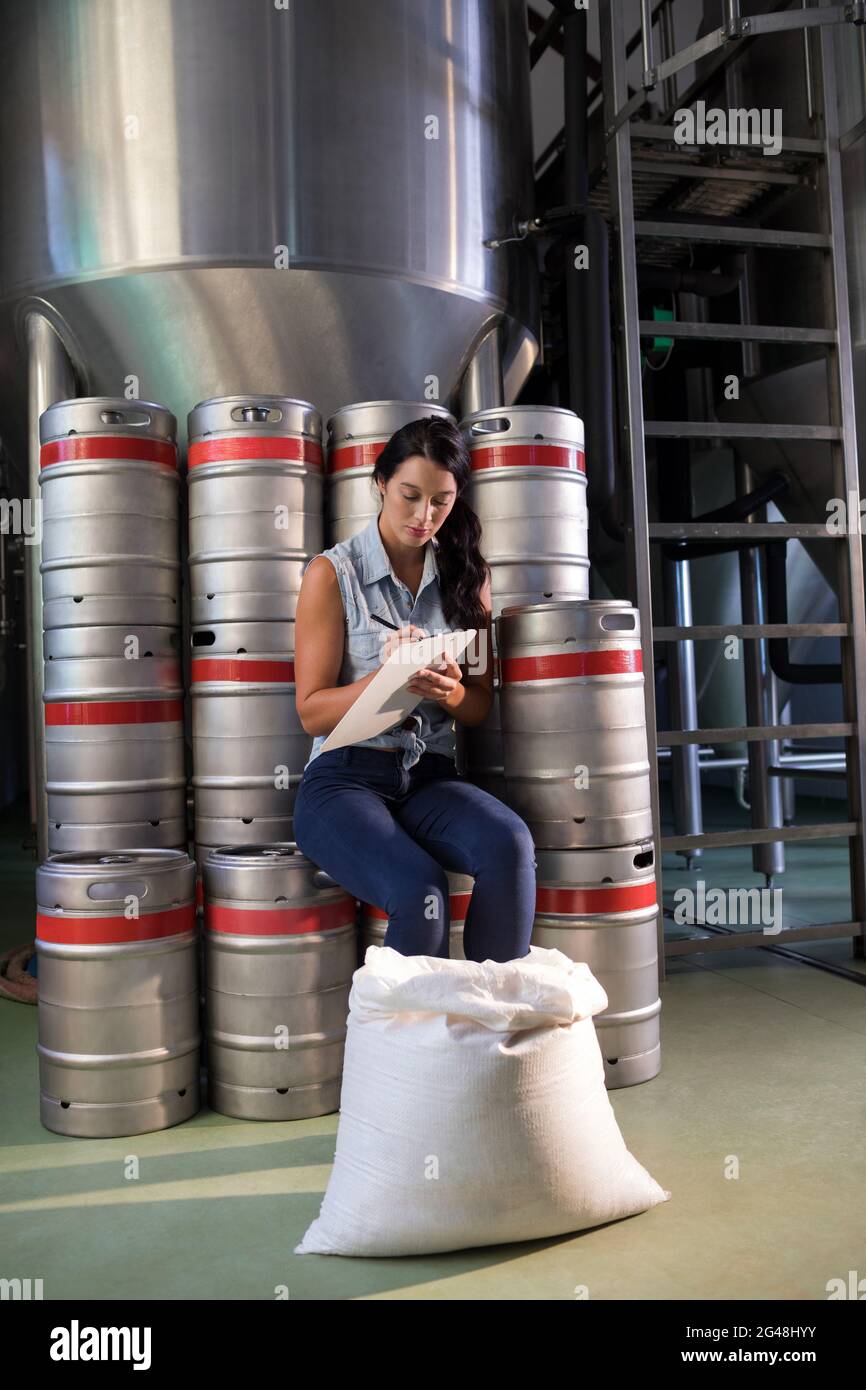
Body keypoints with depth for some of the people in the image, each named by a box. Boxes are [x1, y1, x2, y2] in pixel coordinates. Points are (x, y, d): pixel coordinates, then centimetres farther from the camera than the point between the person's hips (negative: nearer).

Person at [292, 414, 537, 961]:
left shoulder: (466, 575, 12)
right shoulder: (333, 573, 1)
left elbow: (480, 706, 13)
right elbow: (312, 711, -2)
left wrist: (448, 692, -12)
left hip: (431, 778, 3)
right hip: (345, 778, -3)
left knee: (510, 844, -29)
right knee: (420, 894, -31)